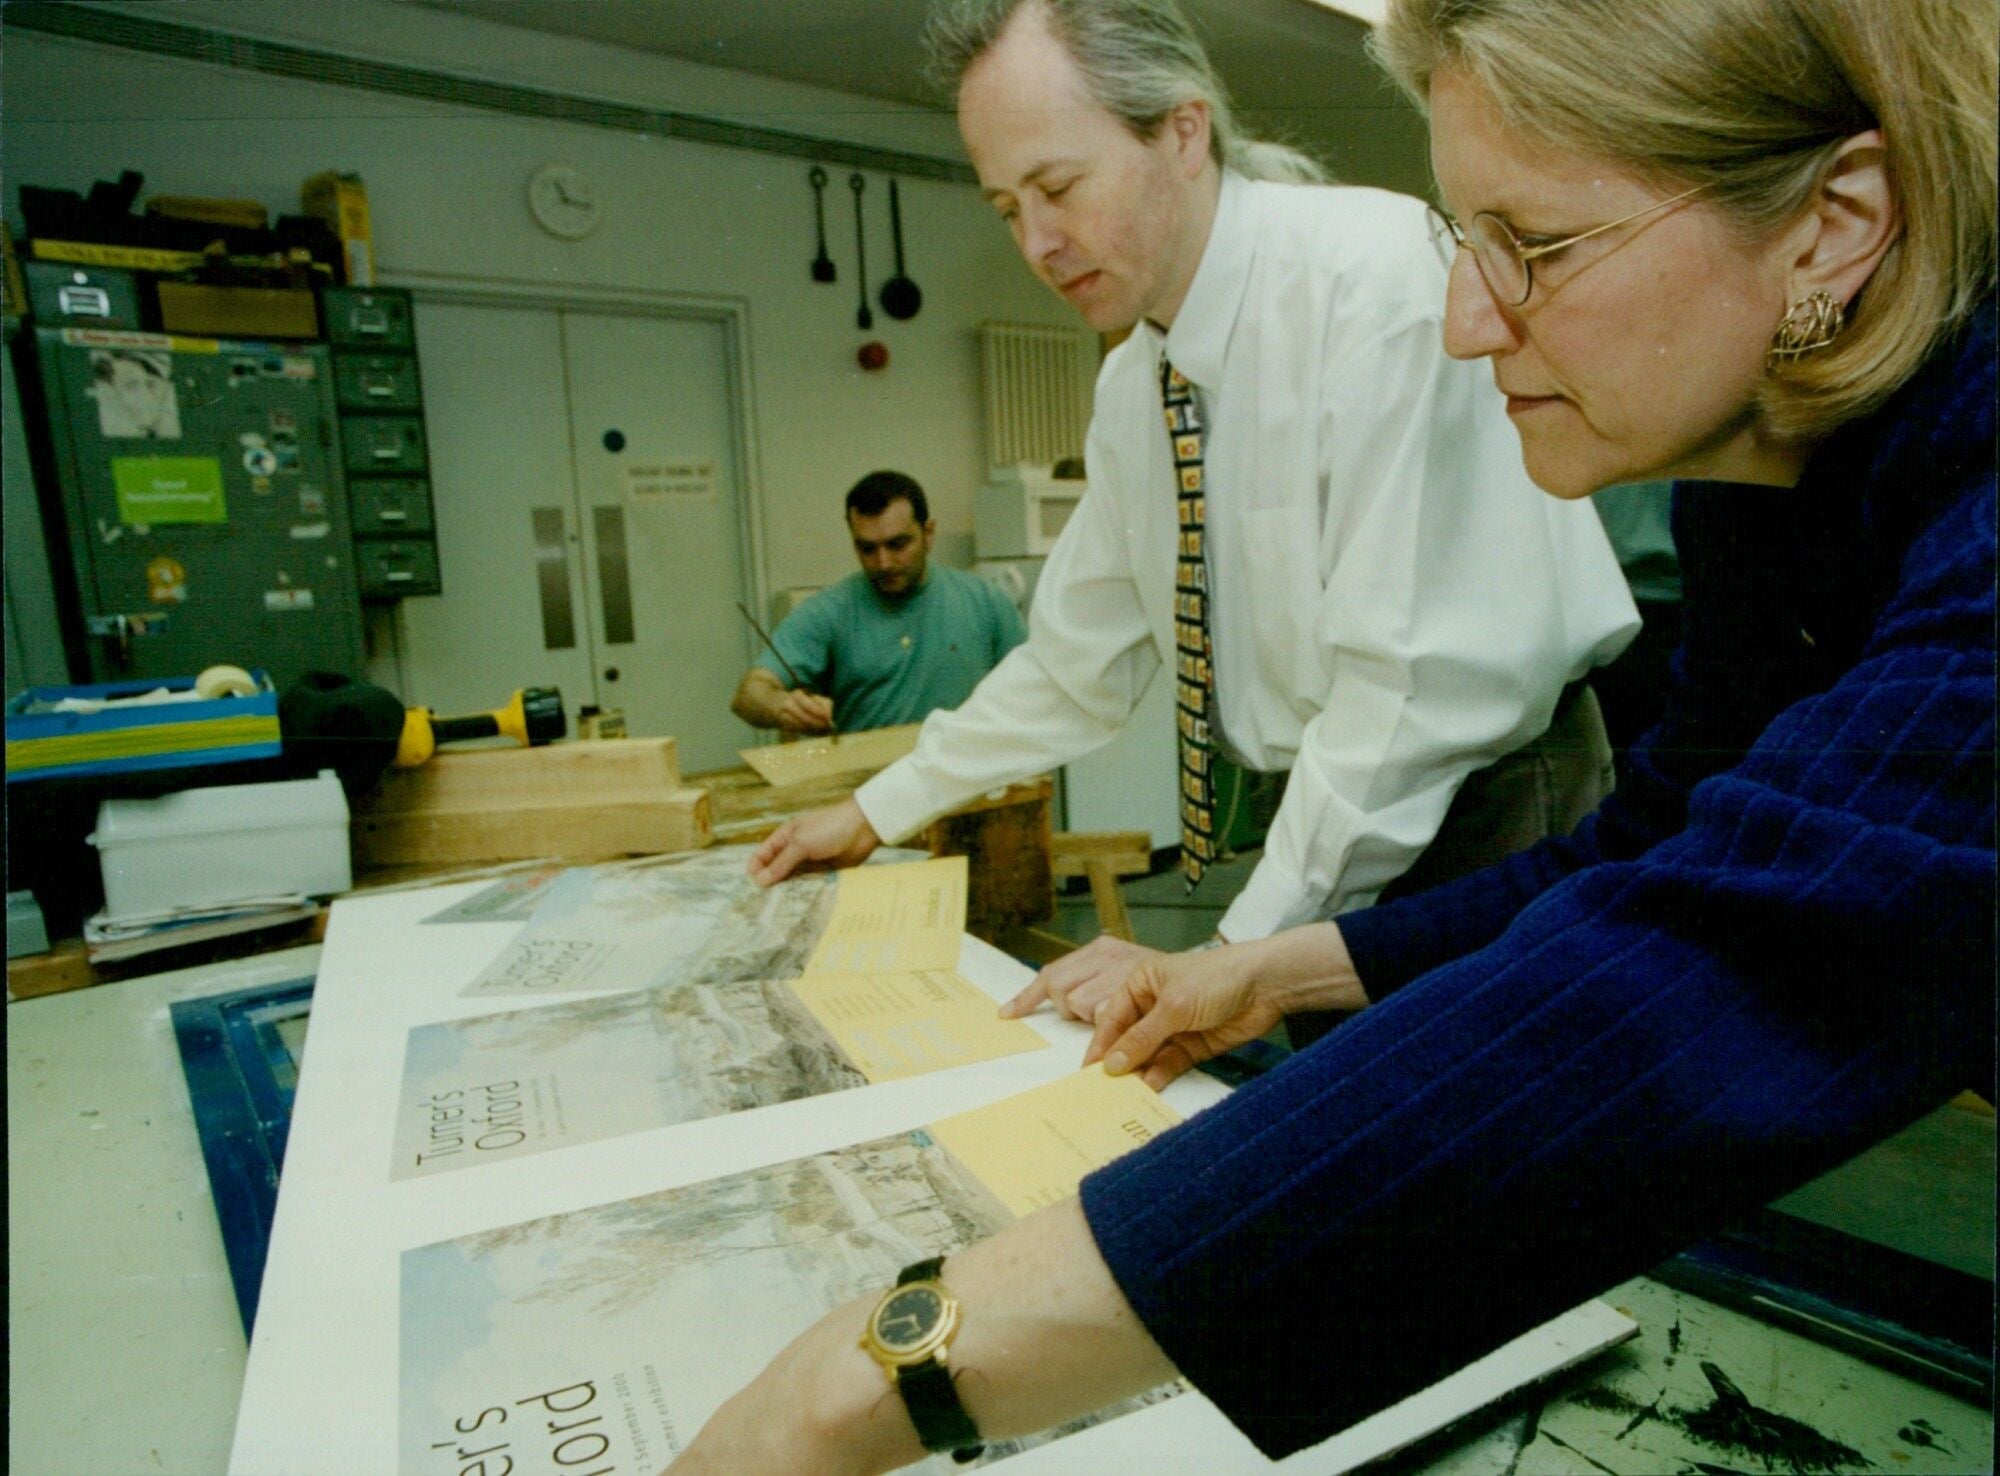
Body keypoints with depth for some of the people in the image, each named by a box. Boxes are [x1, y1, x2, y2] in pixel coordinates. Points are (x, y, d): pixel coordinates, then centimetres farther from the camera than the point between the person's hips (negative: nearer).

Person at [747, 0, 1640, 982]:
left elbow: (1431, 671, -26)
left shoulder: (1384, 281, -20)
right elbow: (1077, 659, 10)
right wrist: (878, 813, 10)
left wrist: (1234, 955, -25)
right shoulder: (1129, 385, 3)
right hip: (1311, 836, 6)